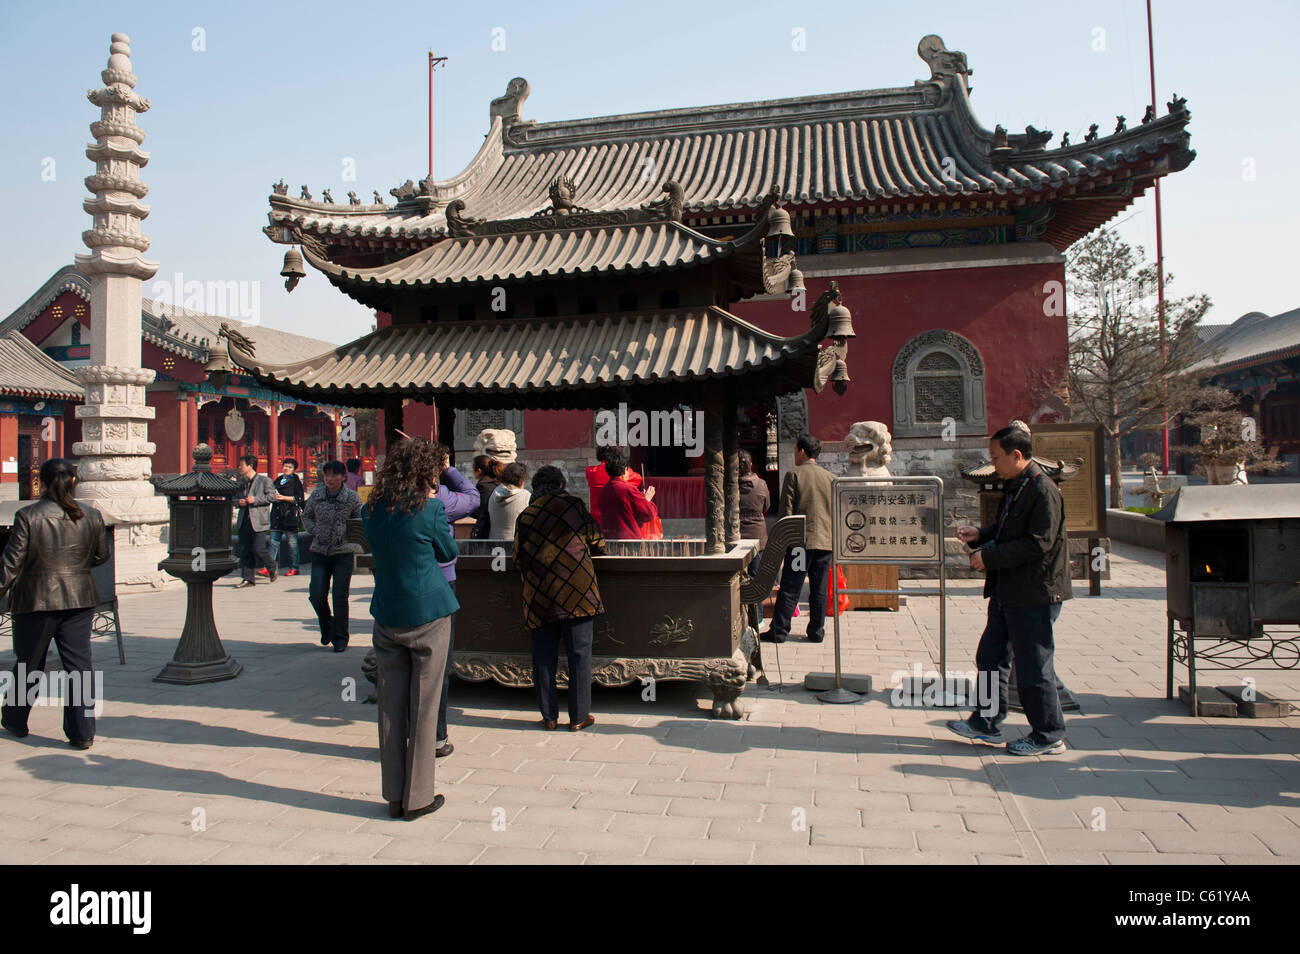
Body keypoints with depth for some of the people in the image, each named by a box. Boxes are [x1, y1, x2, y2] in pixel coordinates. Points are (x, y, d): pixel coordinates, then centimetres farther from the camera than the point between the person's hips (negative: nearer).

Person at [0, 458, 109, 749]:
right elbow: (102, 556, 9)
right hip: (79, 599, 2)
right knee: (79, 664, 3)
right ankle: (82, 733, 2)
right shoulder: (91, 516, -1)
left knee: (28, 664, 16)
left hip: (36, 601, -2)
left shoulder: (27, 516, -10)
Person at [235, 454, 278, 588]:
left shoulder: (264, 480, -3)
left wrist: (255, 500, -16)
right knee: (244, 550, 4)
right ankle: (248, 578, 10)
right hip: (244, 521, 6)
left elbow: (272, 496, -9)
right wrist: (238, 502, 1)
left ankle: (272, 569, 16)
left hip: (258, 521, -6)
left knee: (258, 549, -9)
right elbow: (235, 498, 24)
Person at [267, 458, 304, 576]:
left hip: (291, 515, -6)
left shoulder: (296, 481, -2)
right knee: (274, 540, 2)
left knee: (292, 542, -1)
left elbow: (299, 499, -9)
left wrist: (283, 498, -15)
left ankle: (294, 568, 6)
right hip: (277, 515, 6)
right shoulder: (278, 480, 17)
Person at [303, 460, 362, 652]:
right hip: (319, 552, 2)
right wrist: (315, 531, -1)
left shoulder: (352, 497, -5)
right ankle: (327, 627, 27)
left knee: (340, 598, 0)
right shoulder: (316, 495, 2)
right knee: (316, 595, -2)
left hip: (344, 553, -2)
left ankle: (340, 638, 16)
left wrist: (349, 532, -10)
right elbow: (306, 517, 15)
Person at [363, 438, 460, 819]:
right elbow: (449, 552, 2)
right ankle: (418, 797, 12)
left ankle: (394, 795, 20)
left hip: (387, 616, 5)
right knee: (423, 706, 4)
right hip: (428, 615, -4)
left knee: (391, 706, 11)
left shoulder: (372, 509, 2)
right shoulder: (429, 508, -12)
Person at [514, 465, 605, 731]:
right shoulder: (574, 505, 3)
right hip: (576, 589, -2)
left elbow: (519, 558, 13)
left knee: (543, 656, 10)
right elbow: (598, 545, 7)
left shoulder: (525, 515, 9)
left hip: (539, 594, 3)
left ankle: (549, 716, 16)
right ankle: (579, 716, 9)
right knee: (579, 653, 4)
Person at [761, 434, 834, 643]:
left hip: (800, 541, -4)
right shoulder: (830, 478, 8)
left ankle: (779, 631, 3)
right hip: (825, 541, 4)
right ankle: (816, 631, 13)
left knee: (789, 589, 0)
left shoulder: (794, 475, -5)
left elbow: (786, 511, -7)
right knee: (819, 590, 8)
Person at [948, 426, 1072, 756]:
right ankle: (986, 724, 26)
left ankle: (1049, 736, 17)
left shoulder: (1043, 491, -18)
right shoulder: (1013, 487, 12)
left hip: (1034, 595, -10)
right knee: (990, 657, 14)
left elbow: (1038, 543, -24)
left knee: (1033, 667, 1)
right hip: (1008, 592, 10)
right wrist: (980, 535, 5)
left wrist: (990, 557, -20)